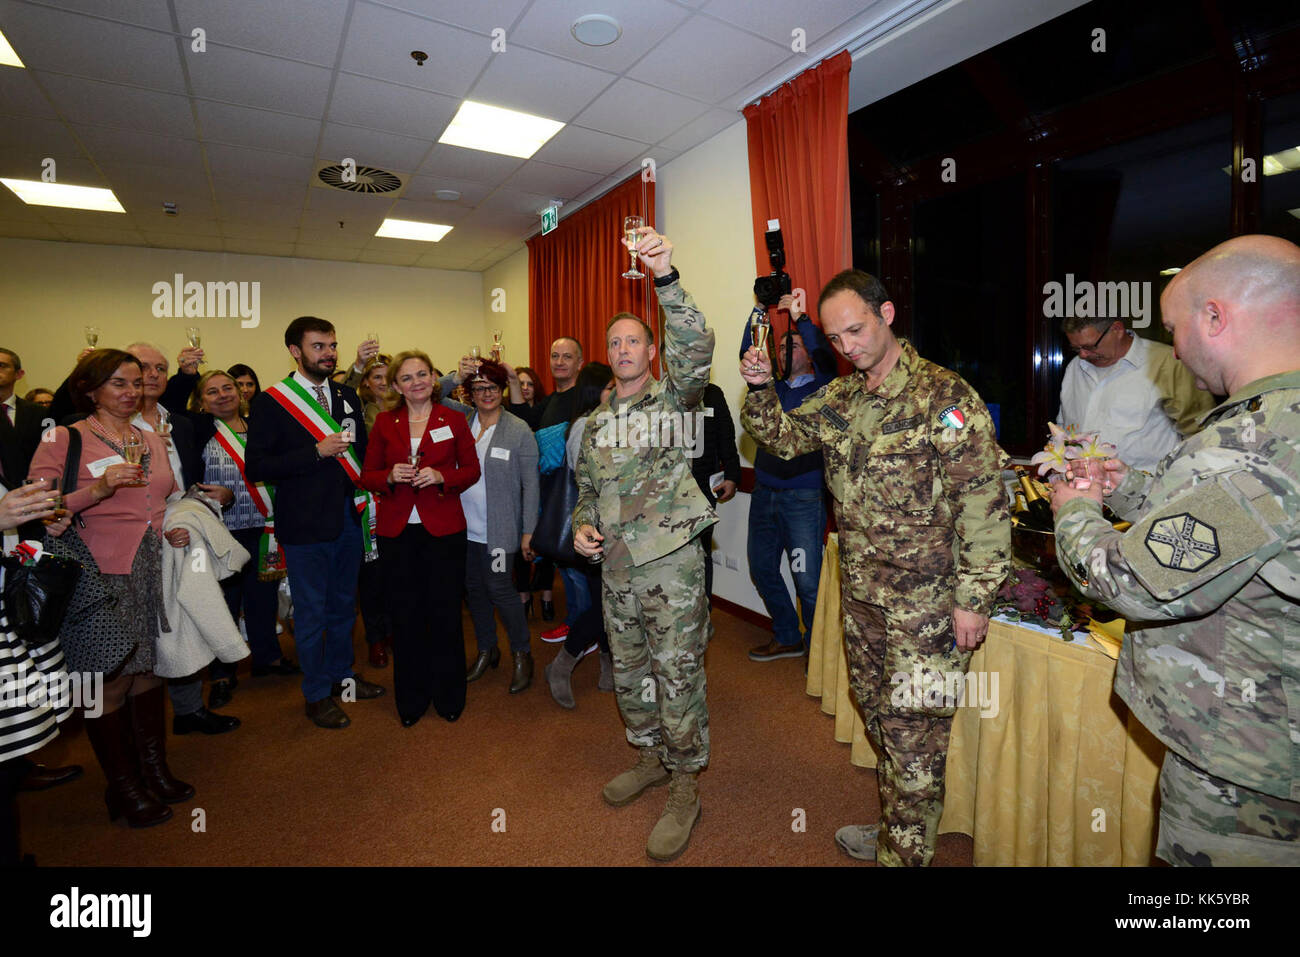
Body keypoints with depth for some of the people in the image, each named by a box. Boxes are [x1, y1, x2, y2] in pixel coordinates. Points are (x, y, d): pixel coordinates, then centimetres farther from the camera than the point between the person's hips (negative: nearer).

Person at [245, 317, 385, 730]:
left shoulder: (347, 396, 8)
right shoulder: (271, 401, -8)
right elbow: (255, 466, -14)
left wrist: (365, 495, 0)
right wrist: (317, 452, -21)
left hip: (349, 517, 5)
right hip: (306, 524, -5)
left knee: (344, 604, 18)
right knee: (312, 612, 7)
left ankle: (342, 675, 37)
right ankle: (317, 695, 25)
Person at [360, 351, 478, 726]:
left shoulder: (453, 419, 4)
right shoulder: (385, 422, 7)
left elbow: (471, 469, 5)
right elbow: (367, 476, 9)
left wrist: (441, 477, -13)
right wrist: (390, 476, -12)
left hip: (443, 527, -1)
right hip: (397, 530, 1)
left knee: (445, 611, 3)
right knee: (405, 614, 6)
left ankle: (448, 696, 22)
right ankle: (411, 700, 24)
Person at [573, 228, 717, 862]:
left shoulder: (674, 397, -3)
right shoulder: (596, 422, 13)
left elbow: (696, 347, -24)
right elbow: (586, 488, 20)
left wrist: (667, 277, -35)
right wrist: (581, 526, 0)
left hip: (672, 562, -6)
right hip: (615, 567, 6)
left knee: (678, 675, 2)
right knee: (629, 672, 18)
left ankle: (684, 789, 21)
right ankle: (651, 756, 40)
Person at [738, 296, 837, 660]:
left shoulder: (819, 387, 1)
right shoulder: (773, 386, 15)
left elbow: (826, 357, -18)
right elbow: (748, 353, 9)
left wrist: (800, 316, -18)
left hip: (803, 496, -6)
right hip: (764, 491, 6)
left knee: (807, 578, -3)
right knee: (761, 568, 14)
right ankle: (786, 637, 32)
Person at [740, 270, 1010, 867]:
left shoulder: (944, 396, -14)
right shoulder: (839, 398, 7)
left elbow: (983, 500, -16)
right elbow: (784, 437, 13)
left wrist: (973, 597, -16)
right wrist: (760, 390, -6)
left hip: (926, 601, -7)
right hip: (861, 593, 7)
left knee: (912, 733, 3)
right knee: (878, 716, 21)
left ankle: (904, 853, 23)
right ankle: (891, 831, 42)